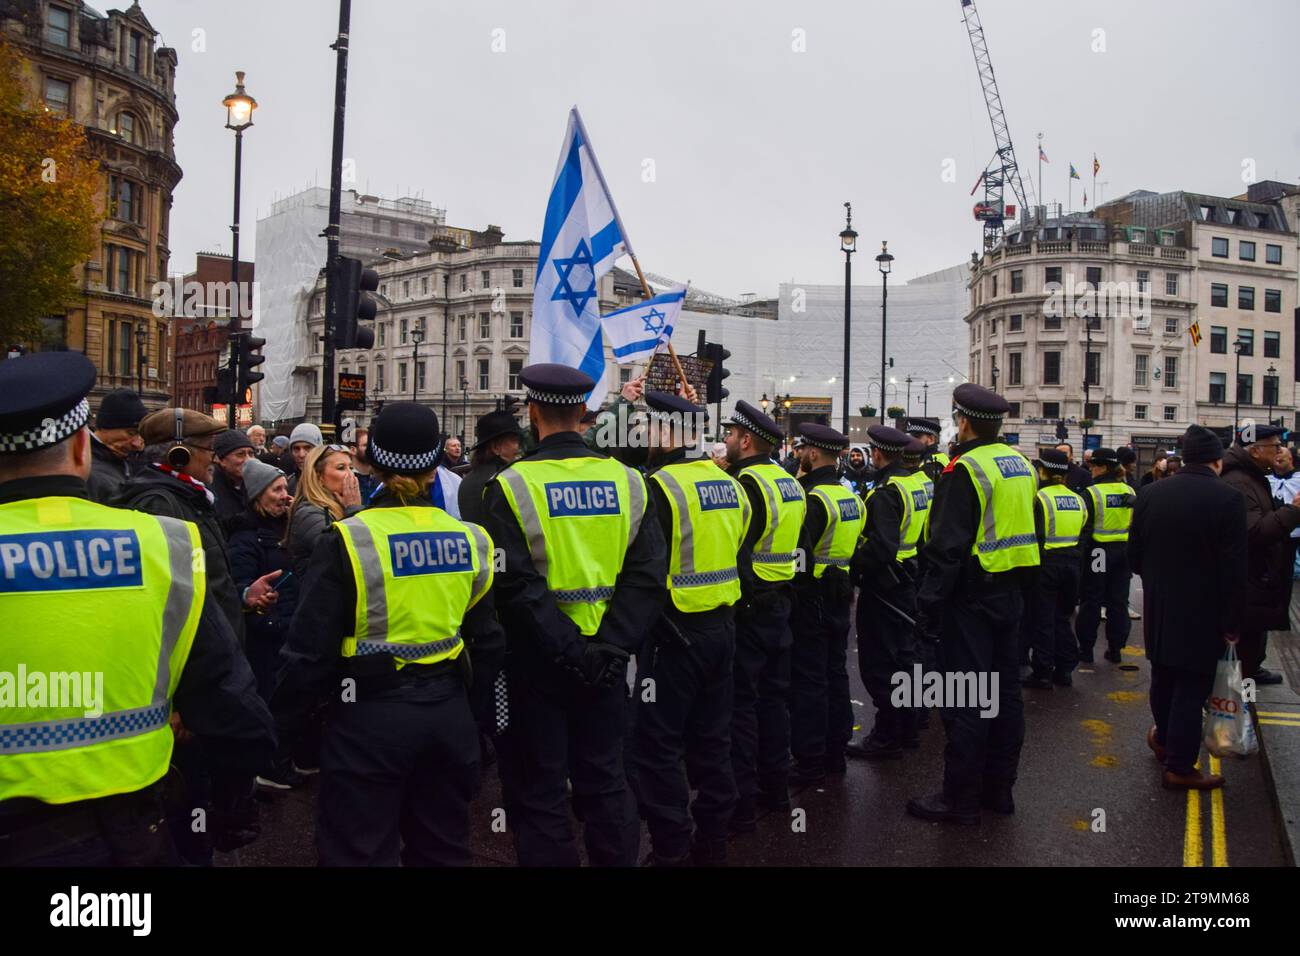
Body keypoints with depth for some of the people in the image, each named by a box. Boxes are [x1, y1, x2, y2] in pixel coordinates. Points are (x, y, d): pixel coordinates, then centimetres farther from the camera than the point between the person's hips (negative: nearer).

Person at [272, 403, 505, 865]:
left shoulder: (349, 540, -13)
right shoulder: (469, 538, 0)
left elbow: (311, 649, -12)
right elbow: (487, 643, 8)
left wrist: (281, 719, 4)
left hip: (371, 715, -4)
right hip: (448, 712, 5)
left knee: (362, 853, 10)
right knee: (442, 850, 21)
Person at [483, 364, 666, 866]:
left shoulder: (510, 486, -11)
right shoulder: (627, 481, -1)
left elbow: (516, 584, -20)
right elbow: (647, 575, -6)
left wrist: (569, 649, -17)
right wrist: (609, 645, -10)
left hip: (537, 659, -3)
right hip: (606, 660, 4)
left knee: (539, 791, 9)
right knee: (604, 778, 18)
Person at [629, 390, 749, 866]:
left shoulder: (660, 486, -17)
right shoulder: (728, 484, 7)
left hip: (675, 633, -8)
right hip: (722, 626, 8)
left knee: (658, 746, 3)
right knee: (712, 739, 17)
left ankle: (672, 850, 9)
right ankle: (713, 841, 28)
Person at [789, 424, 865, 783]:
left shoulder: (812, 499, -19)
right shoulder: (852, 497, 9)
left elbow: (799, 554, -24)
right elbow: (861, 549, 15)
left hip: (811, 600, -8)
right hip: (840, 598, 9)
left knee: (808, 680, -1)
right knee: (835, 674, 15)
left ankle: (810, 761, 6)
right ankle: (835, 751, 25)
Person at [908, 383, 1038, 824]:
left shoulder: (965, 470, -17)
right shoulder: (1021, 465, 11)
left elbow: (948, 546, -21)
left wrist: (928, 602, -17)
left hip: (971, 596, -9)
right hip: (1010, 594, 9)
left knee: (965, 697, -2)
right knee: (1005, 689, 14)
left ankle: (961, 798, 6)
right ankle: (999, 788, 25)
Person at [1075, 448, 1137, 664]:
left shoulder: (1090, 493, -13)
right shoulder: (1129, 492, 4)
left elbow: (1084, 527, -14)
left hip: (1098, 551, -4)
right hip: (1124, 550, 5)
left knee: (1091, 601, 4)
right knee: (1118, 601, 11)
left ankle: (1086, 648, 9)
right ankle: (1115, 649, 16)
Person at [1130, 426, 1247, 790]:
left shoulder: (1150, 494, -2)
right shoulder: (1227, 499, -16)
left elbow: (1134, 557, 4)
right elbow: (1235, 570, -16)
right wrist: (1233, 622, -8)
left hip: (1158, 609, 5)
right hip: (1202, 613, -5)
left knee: (1163, 678, 22)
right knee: (1191, 687, 3)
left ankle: (1163, 738, 41)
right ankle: (1179, 766, 9)